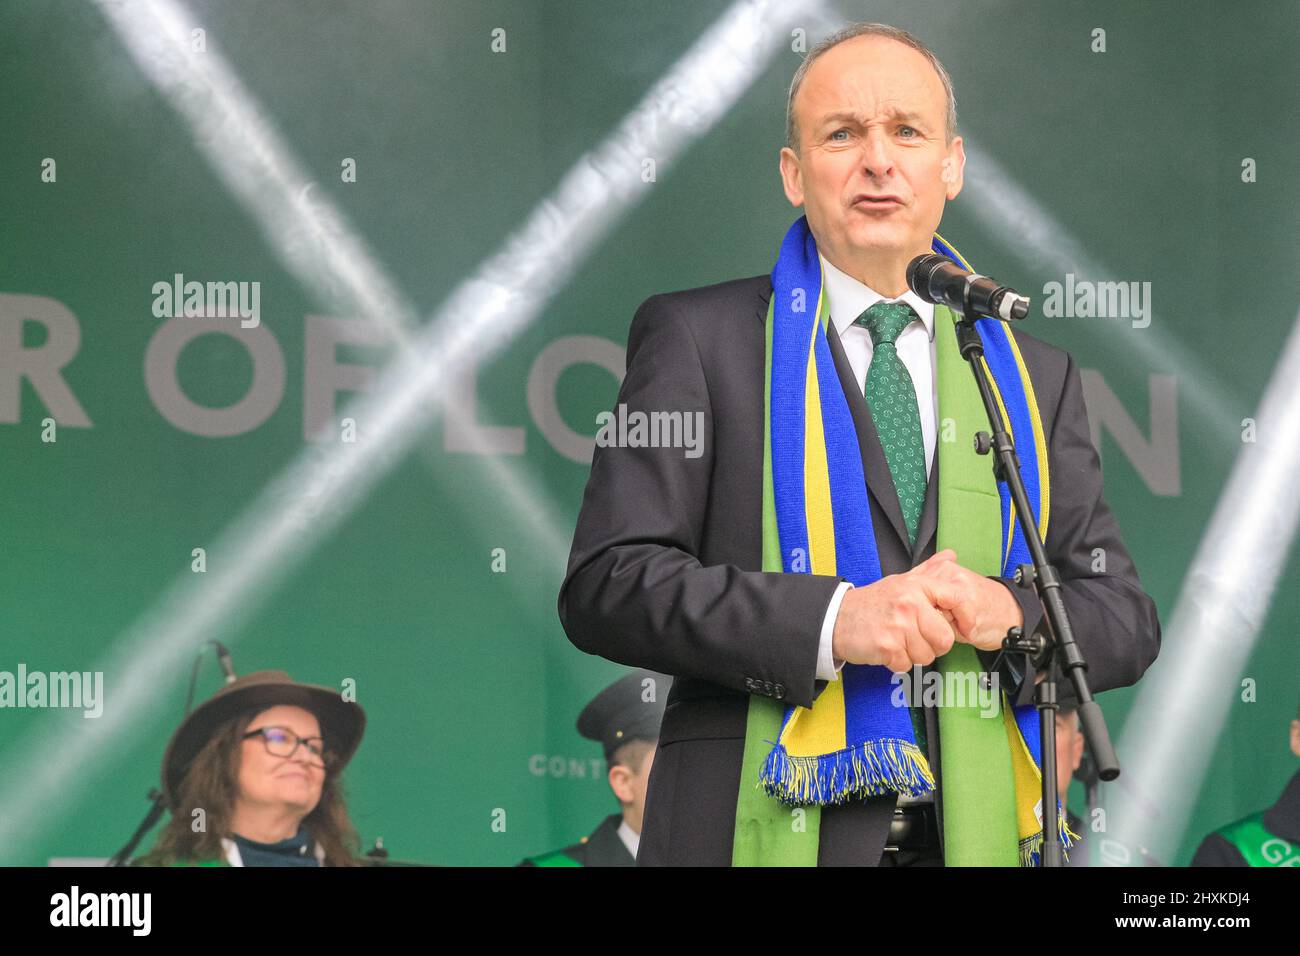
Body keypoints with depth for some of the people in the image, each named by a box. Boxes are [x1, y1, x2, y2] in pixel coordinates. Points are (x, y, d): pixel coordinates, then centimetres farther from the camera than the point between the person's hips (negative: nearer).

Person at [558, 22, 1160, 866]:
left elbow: (1125, 617, 11)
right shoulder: (696, 338, 2)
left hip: (974, 833, 3)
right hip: (769, 829, -3)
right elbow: (604, 586, -7)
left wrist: (1008, 615, -11)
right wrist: (833, 620, -18)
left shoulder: (1036, 377, 13)